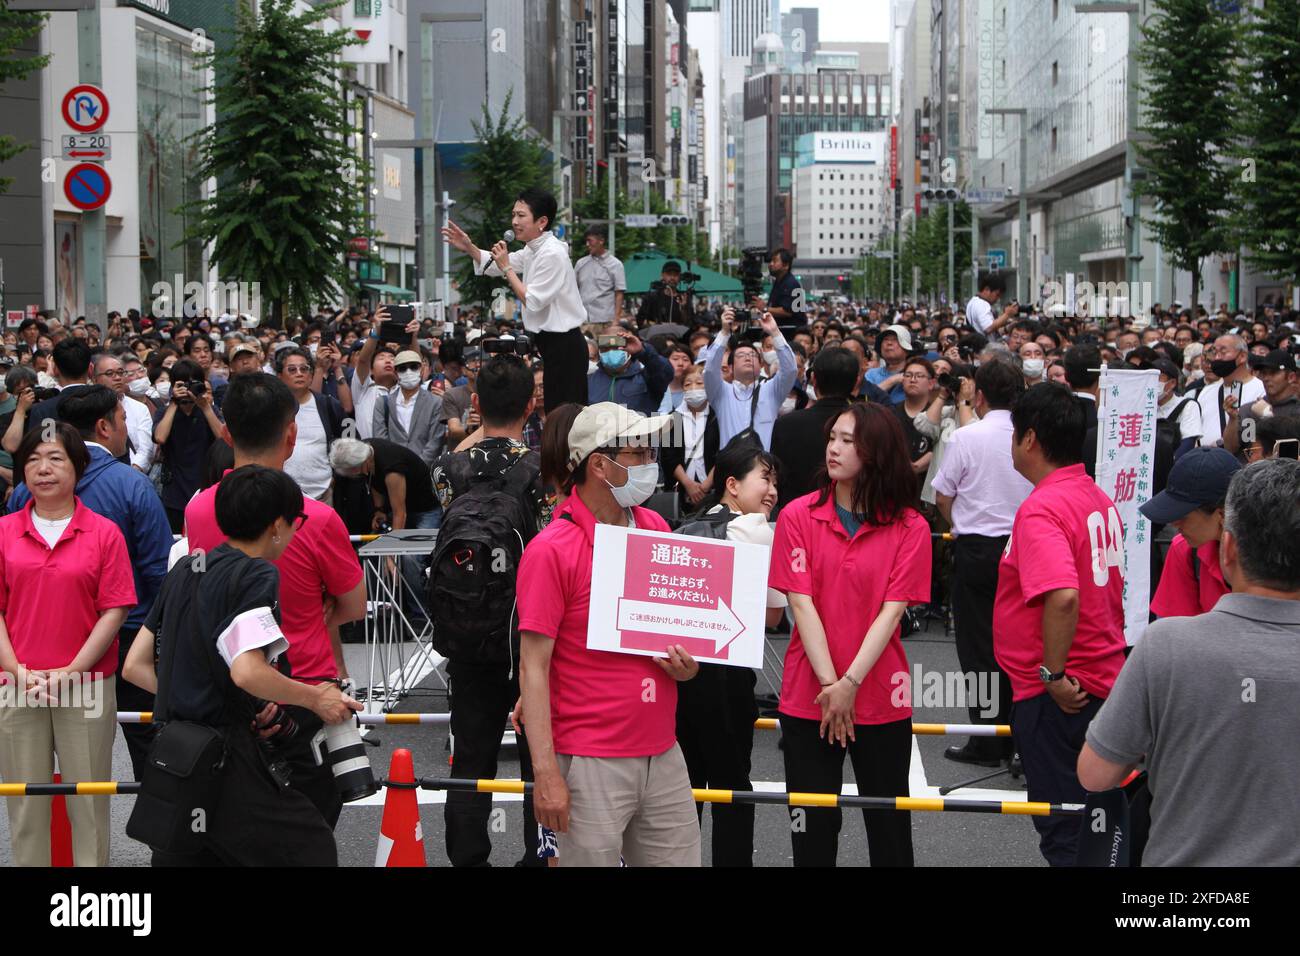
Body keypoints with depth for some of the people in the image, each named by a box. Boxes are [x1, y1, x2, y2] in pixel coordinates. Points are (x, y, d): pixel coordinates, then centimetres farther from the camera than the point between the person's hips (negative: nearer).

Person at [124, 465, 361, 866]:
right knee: (311, 849, 1)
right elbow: (247, 671, -25)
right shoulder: (256, 574, -11)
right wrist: (315, 699, -11)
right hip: (229, 765, -8)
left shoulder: (184, 570, 13)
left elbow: (135, 667, 14)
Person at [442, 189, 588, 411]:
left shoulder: (552, 254, -18)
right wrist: (468, 248, 9)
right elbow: (496, 265, 24)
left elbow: (532, 302, -18)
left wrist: (507, 268, -13)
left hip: (564, 345, -10)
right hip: (552, 342, 10)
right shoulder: (533, 249, 12)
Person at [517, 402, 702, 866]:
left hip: (664, 754, 6)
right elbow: (534, 667, -13)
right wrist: (545, 772, -17)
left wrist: (685, 664, 0)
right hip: (592, 764, -6)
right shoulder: (550, 550, -12)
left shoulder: (658, 529, 7)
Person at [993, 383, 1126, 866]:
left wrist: (1053, 674, -22)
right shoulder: (1098, 498, 8)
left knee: (1062, 831, -1)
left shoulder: (1041, 510, -21)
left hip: (1057, 695, -9)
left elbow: (1062, 596, -33)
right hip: (1103, 678, 9)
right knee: (1091, 821, 20)